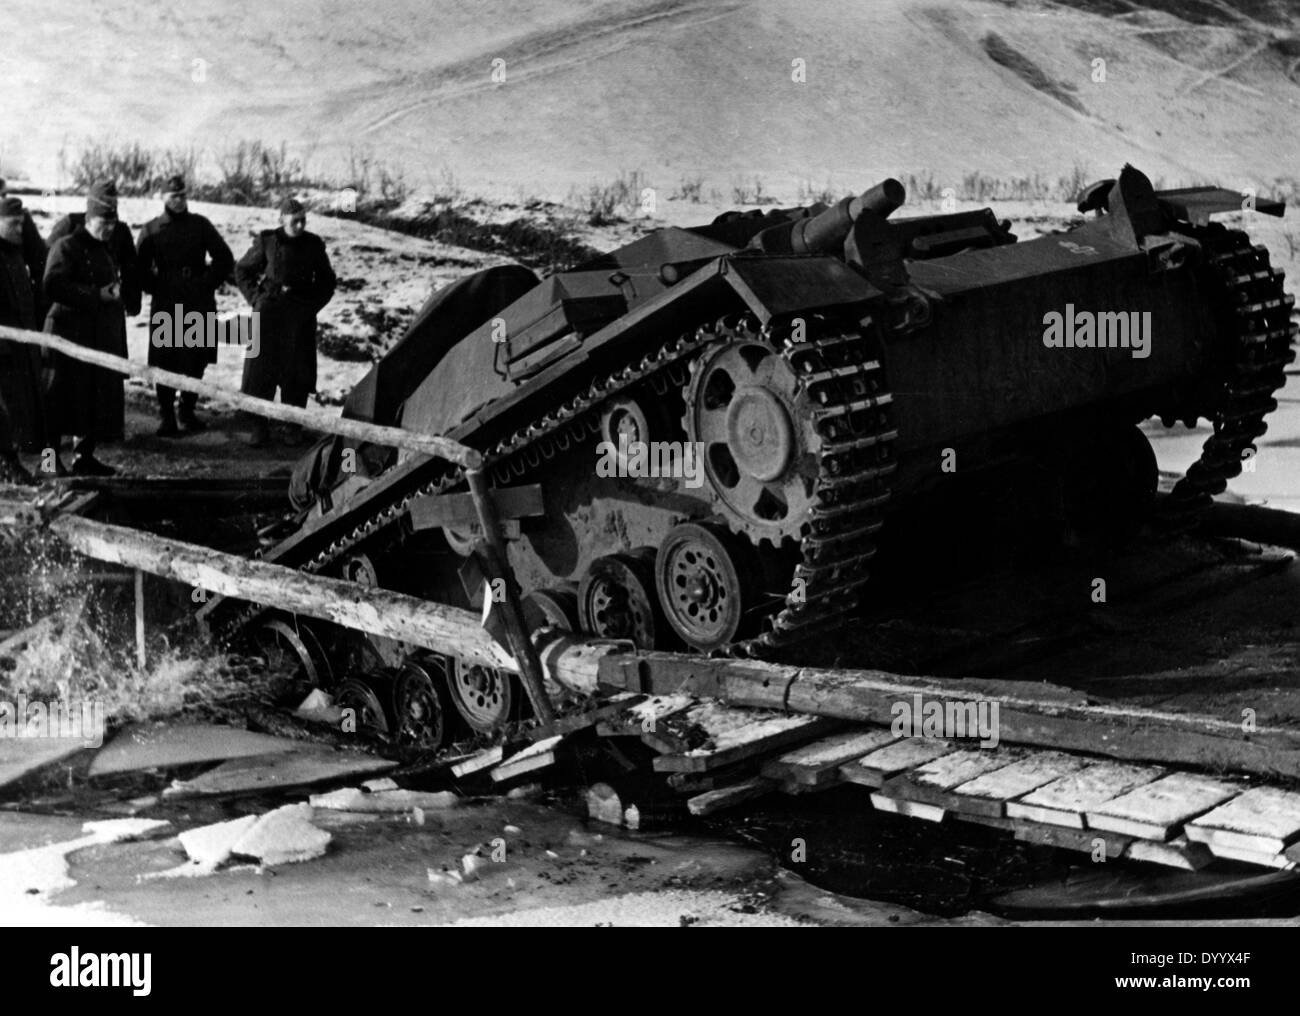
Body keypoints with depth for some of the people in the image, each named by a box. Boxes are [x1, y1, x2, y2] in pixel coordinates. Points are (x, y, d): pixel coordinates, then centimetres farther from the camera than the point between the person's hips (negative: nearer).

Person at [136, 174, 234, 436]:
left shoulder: (200, 225, 7)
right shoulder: (152, 229, 5)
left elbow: (224, 258, 7)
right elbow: (141, 267, 7)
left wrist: (209, 284, 1)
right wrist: (155, 288, -3)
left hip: (199, 302, 1)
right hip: (165, 304, -1)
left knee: (196, 362, 6)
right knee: (164, 363, -3)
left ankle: (188, 411, 20)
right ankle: (167, 417, 3)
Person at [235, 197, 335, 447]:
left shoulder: (313, 244, 1)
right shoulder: (266, 242, -2)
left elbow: (326, 281, 13)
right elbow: (242, 270, 10)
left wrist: (313, 305, 2)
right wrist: (256, 299, 1)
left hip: (300, 316, 1)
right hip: (269, 313, -1)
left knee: (297, 372, 3)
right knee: (260, 370, -3)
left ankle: (294, 427, 13)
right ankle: (259, 428, 3)